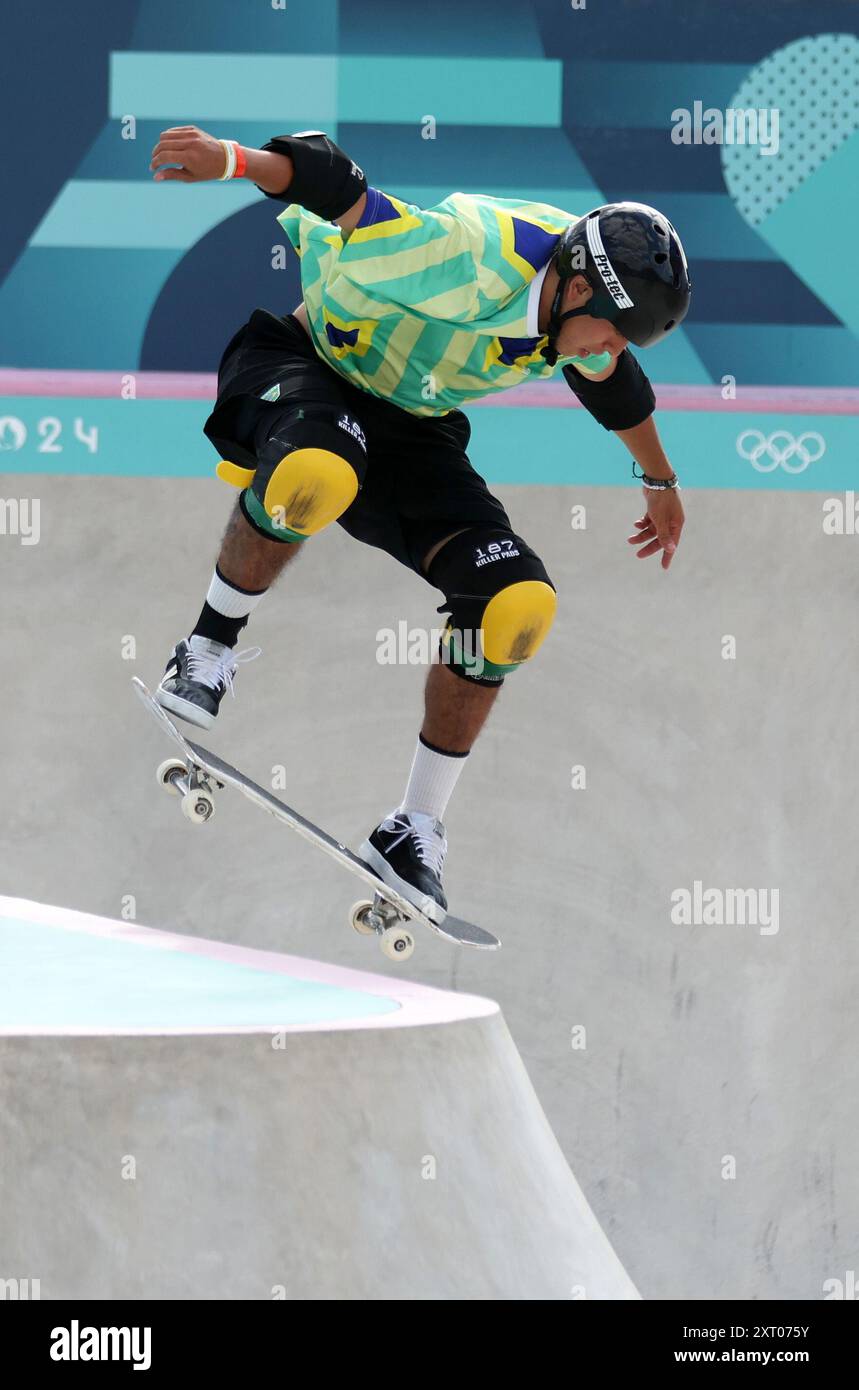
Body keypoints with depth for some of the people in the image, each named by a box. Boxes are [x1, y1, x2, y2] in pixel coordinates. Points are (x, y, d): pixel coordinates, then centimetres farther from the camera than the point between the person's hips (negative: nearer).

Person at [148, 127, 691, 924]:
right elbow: (336, 187, -40)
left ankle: (416, 831, -3)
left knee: (517, 604, -13)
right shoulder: (473, 262, -31)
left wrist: (660, 483, 32)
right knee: (317, 470, -44)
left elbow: (615, 384, 17)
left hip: (404, 427, 7)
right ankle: (210, 649, -20)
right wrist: (235, 161, -59)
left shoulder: (587, 300, -6)